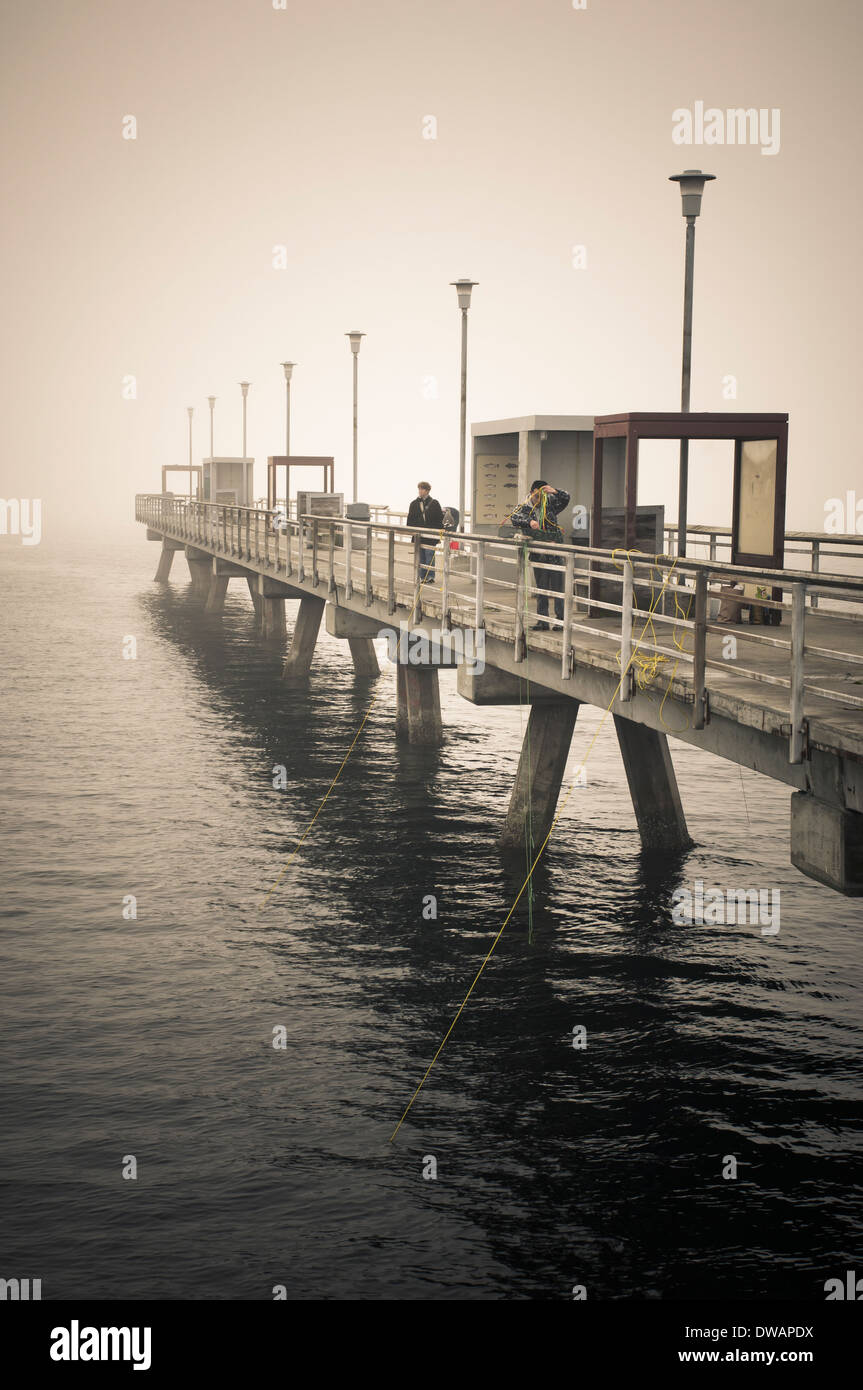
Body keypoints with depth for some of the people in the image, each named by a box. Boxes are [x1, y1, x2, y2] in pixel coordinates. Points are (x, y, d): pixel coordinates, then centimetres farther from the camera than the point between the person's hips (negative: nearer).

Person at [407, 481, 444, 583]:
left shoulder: (434, 503, 1)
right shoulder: (414, 504, 9)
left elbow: (440, 519, 2)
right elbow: (410, 520, 12)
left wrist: (439, 531, -5)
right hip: (418, 534, 3)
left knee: (429, 554, -5)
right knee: (421, 556, 5)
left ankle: (430, 576, 0)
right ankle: (422, 576, 10)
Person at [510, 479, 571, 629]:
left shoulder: (550, 503, 5)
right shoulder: (524, 507, 2)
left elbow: (565, 499, -5)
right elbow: (514, 517, -17)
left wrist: (555, 492, -25)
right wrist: (529, 522, -35)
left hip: (555, 553, -1)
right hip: (538, 555, 1)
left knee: (557, 587, -2)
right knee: (541, 589, 6)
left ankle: (561, 619, 3)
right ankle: (543, 621, 10)